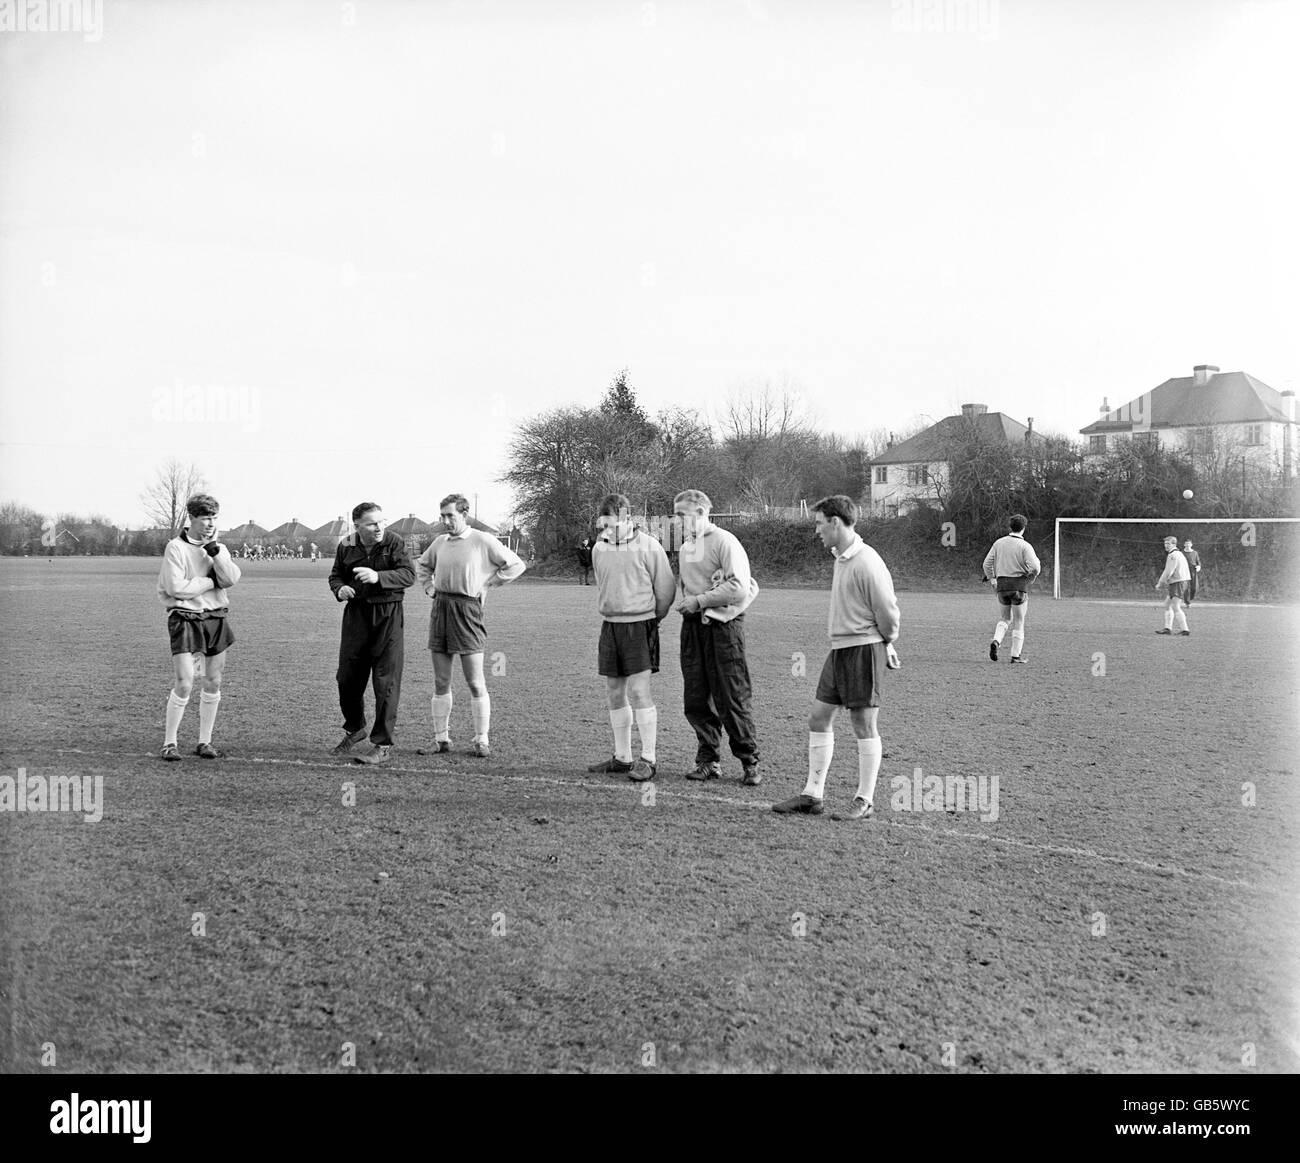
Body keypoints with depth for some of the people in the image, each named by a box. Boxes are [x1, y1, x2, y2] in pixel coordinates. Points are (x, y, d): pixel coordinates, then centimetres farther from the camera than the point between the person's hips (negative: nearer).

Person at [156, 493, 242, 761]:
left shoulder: (219, 548, 10)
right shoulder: (175, 547, -7)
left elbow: (231, 578, -7)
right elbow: (176, 587, -17)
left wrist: (214, 551, -16)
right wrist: (211, 582, -8)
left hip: (217, 619, 6)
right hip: (185, 619, -5)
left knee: (213, 684, 8)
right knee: (184, 684, -11)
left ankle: (204, 743, 18)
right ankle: (169, 743, 1)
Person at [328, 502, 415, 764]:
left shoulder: (394, 543, -6)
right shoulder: (346, 546, 4)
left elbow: (408, 574, -16)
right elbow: (335, 574, 17)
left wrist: (378, 577, -31)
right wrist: (340, 589, -7)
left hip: (388, 615, -4)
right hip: (356, 613, 4)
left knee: (386, 681, -5)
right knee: (347, 677, 9)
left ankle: (383, 745, 2)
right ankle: (354, 728, 35)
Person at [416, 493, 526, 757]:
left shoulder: (483, 541, -4)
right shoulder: (440, 542, 11)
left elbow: (516, 564, -2)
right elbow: (422, 565, 31)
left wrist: (487, 585, -3)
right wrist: (429, 587, 15)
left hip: (467, 610, -5)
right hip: (440, 609, 5)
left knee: (475, 683, -3)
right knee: (441, 682, 6)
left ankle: (482, 740, 2)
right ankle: (441, 738, 12)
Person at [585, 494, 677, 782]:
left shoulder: (648, 547, -10)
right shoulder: (599, 549, 6)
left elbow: (665, 588, -2)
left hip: (640, 625, -5)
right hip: (610, 626, 6)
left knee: (638, 691, -10)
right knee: (615, 692, 8)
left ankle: (648, 759, -3)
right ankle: (622, 757, 17)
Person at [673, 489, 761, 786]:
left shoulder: (724, 542, -9)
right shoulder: (685, 547, 16)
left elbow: (739, 588, -17)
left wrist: (699, 601, -14)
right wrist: (686, 603, 6)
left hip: (723, 625, -7)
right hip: (693, 627, 7)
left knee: (733, 699, -5)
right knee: (696, 700, 6)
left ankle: (749, 763, 5)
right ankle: (707, 761, 15)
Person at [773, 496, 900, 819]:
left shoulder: (866, 562, -19)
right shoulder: (840, 558, 11)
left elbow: (887, 613, -15)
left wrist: (886, 643, 2)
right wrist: (885, 641, 17)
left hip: (863, 647, -9)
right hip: (839, 647, 9)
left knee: (863, 724, -2)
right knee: (818, 718, 10)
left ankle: (865, 801, 7)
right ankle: (812, 795, 16)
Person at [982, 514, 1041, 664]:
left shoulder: (999, 543, 3)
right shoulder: (1025, 546, -10)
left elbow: (987, 563, 4)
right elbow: (1035, 568, -18)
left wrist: (991, 579, 20)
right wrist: (1030, 578, 3)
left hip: (1002, 584, 4)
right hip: (1019, 585, -3)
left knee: (1004, 619, 19)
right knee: (1018, 623, 7)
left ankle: (996, 641, -7)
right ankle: (1015, 656, 8)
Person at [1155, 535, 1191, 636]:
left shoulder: (1173, 555, -13)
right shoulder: (1179, 554, 20)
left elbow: (1168, 572, -18)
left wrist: (1160, 584, -10)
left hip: (1177, 582, -11)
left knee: (1175, 608, -14)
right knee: (1167, 604, 17)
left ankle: (1185, 631, -19)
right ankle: (1168, 628, 18)